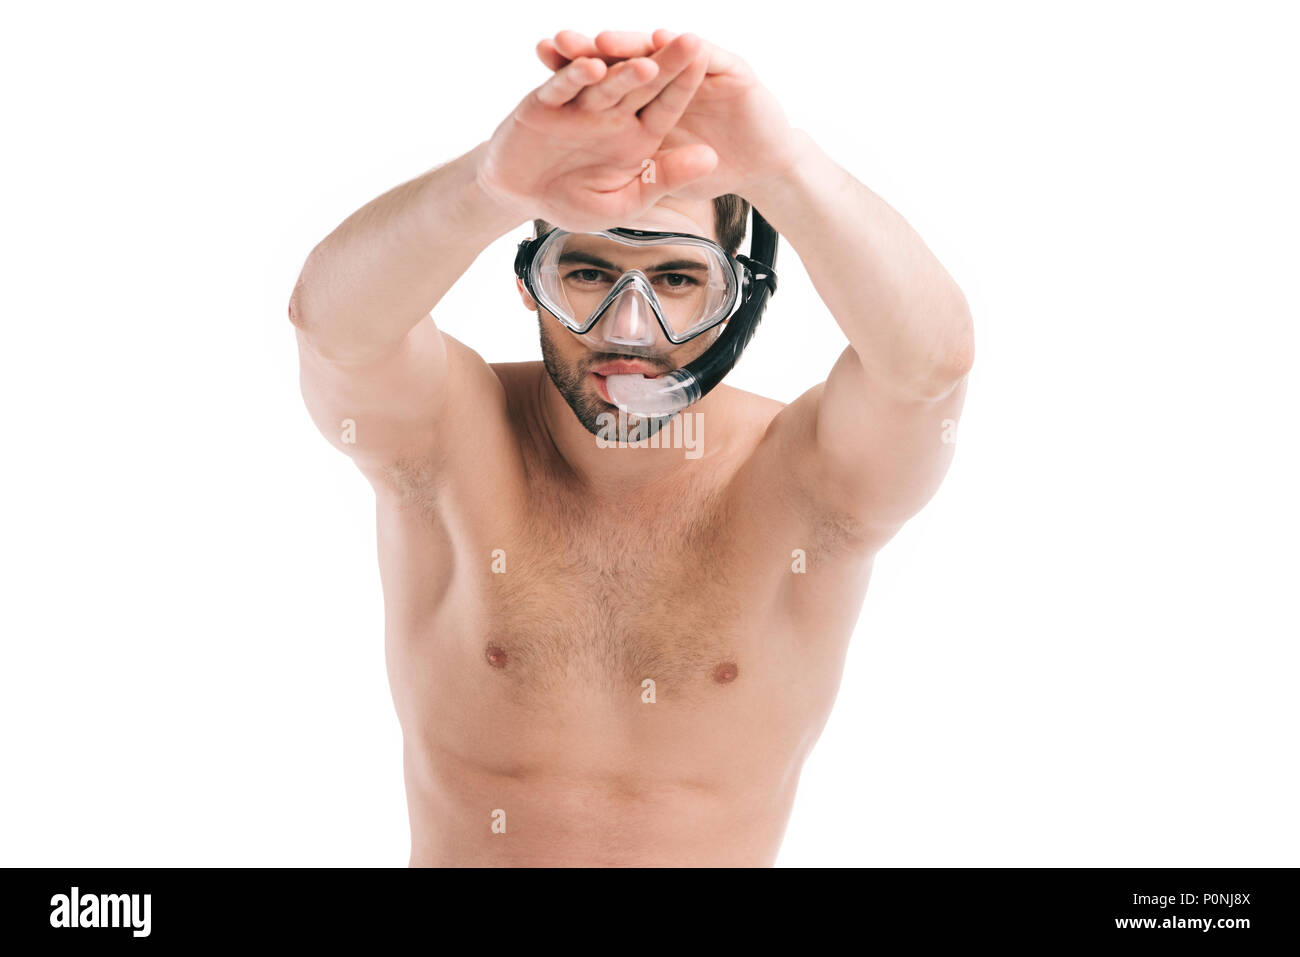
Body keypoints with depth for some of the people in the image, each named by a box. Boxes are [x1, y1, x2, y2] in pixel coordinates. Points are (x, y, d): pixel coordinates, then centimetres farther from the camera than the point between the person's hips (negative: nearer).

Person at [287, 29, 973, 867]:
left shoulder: (799, 484, -10)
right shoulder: (454, 440, -9)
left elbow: (930, 357, -28)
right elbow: (332, 321, -28)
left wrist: (780, 165, -43)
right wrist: (490, 187, -45)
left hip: (727, 844, 0)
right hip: (459, 847, 1)